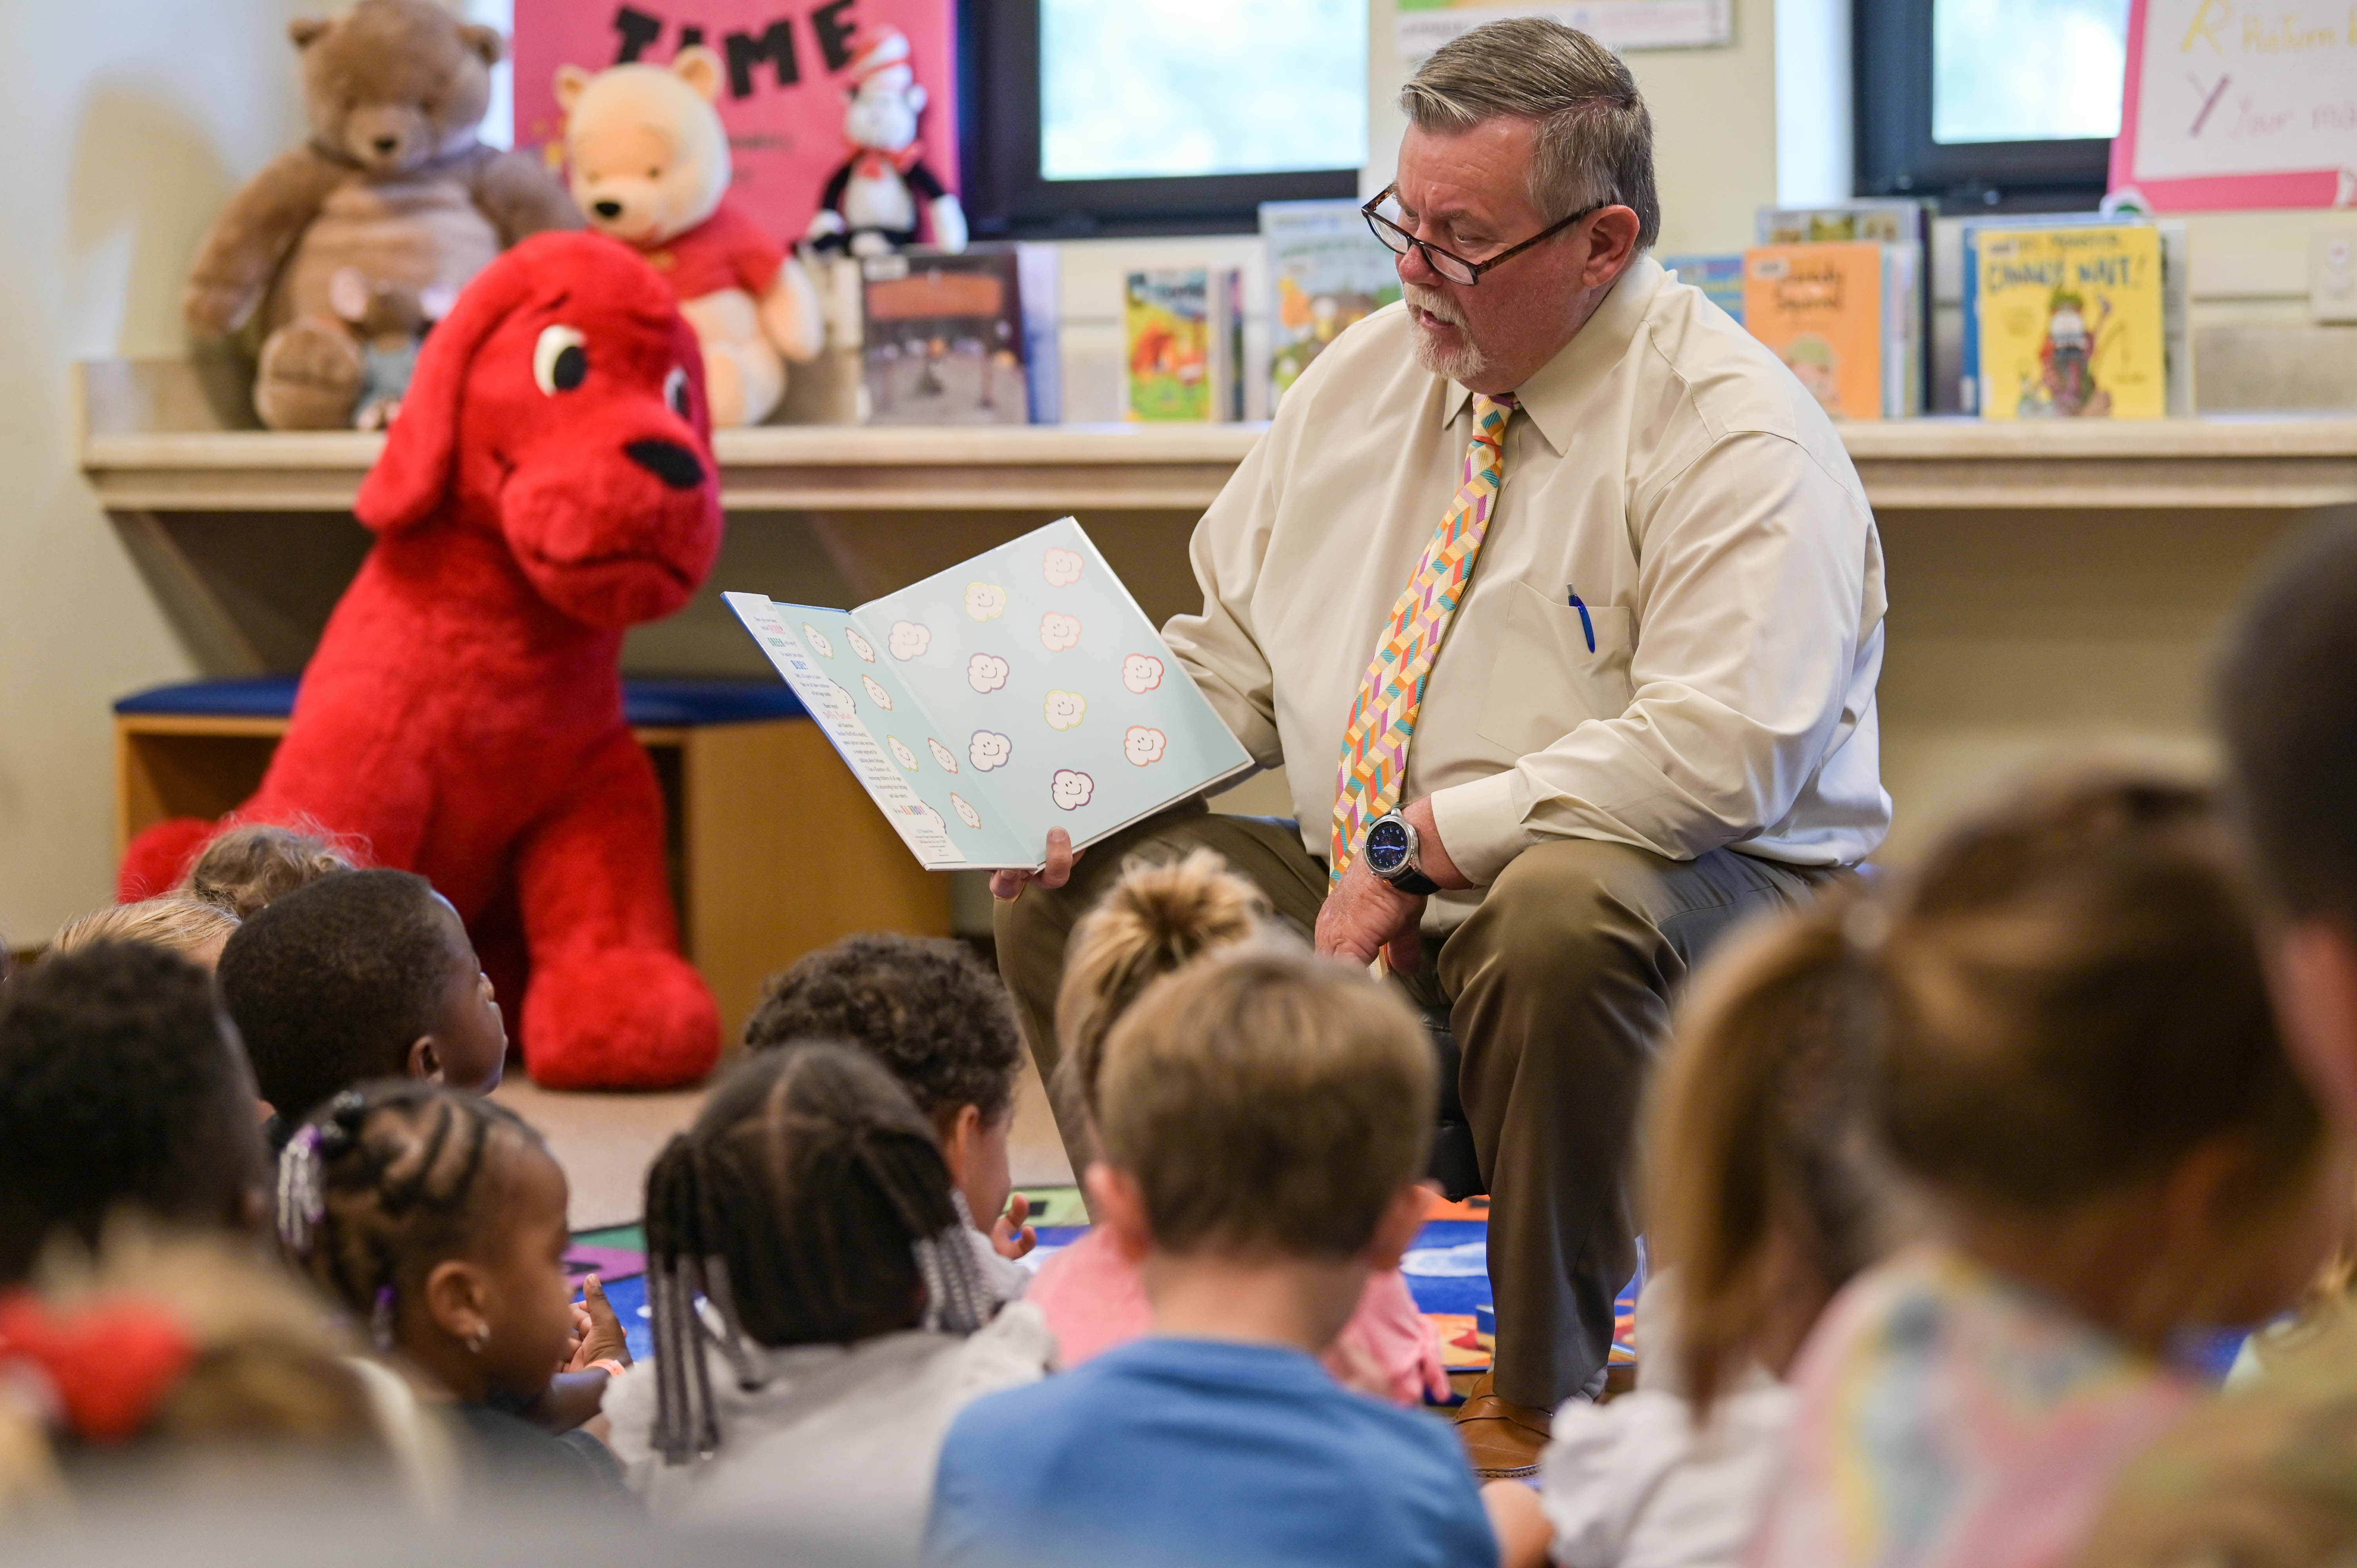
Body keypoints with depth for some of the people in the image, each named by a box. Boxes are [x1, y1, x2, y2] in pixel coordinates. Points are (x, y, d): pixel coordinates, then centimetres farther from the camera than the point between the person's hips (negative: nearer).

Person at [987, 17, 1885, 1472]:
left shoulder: (1733, 437, -15)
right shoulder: (1362, 378, 9)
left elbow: (1711, 754, -27)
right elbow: (1232, 652, 17)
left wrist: (1419, 847, -25)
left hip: (1676, 902, -7)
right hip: (1360, 897, 7)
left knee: (1567, 910, -39)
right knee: (1072, 901, -5)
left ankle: (1540, 1406, -22)